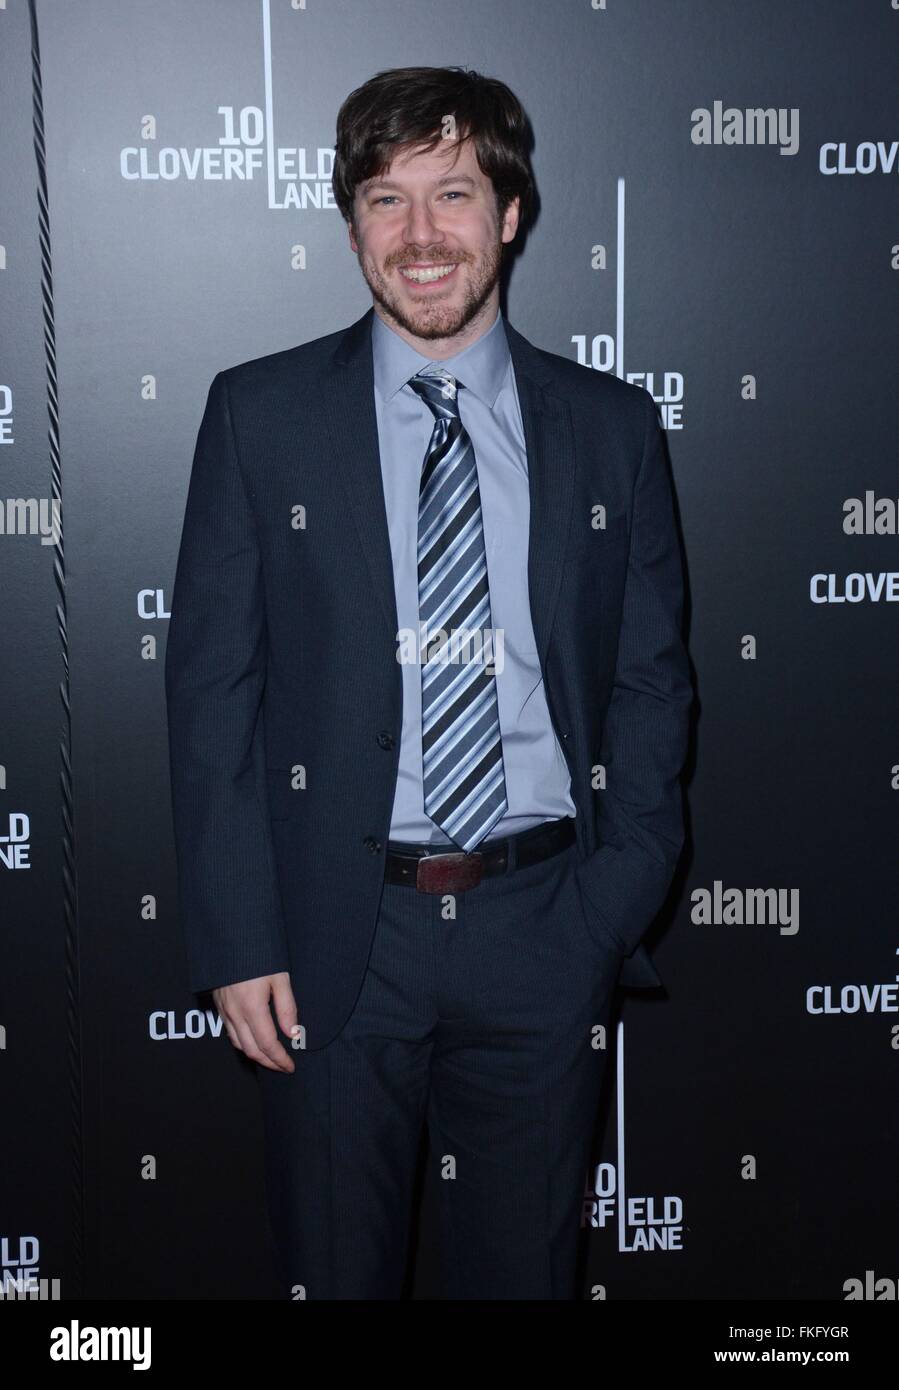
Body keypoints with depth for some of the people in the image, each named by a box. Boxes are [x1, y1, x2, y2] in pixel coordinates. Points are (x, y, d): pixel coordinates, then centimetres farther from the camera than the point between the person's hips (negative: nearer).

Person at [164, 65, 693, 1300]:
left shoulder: (611, 427, 4)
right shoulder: (260, 414, 0)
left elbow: (654, 681, 6)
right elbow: (212, 686, -2)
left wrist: (613, 914, -4)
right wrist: (236, 941, -7)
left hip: (546, 933, 2)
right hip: (336, 934, -1)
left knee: (527, 1268, 18)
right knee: (334, 1268, 15)